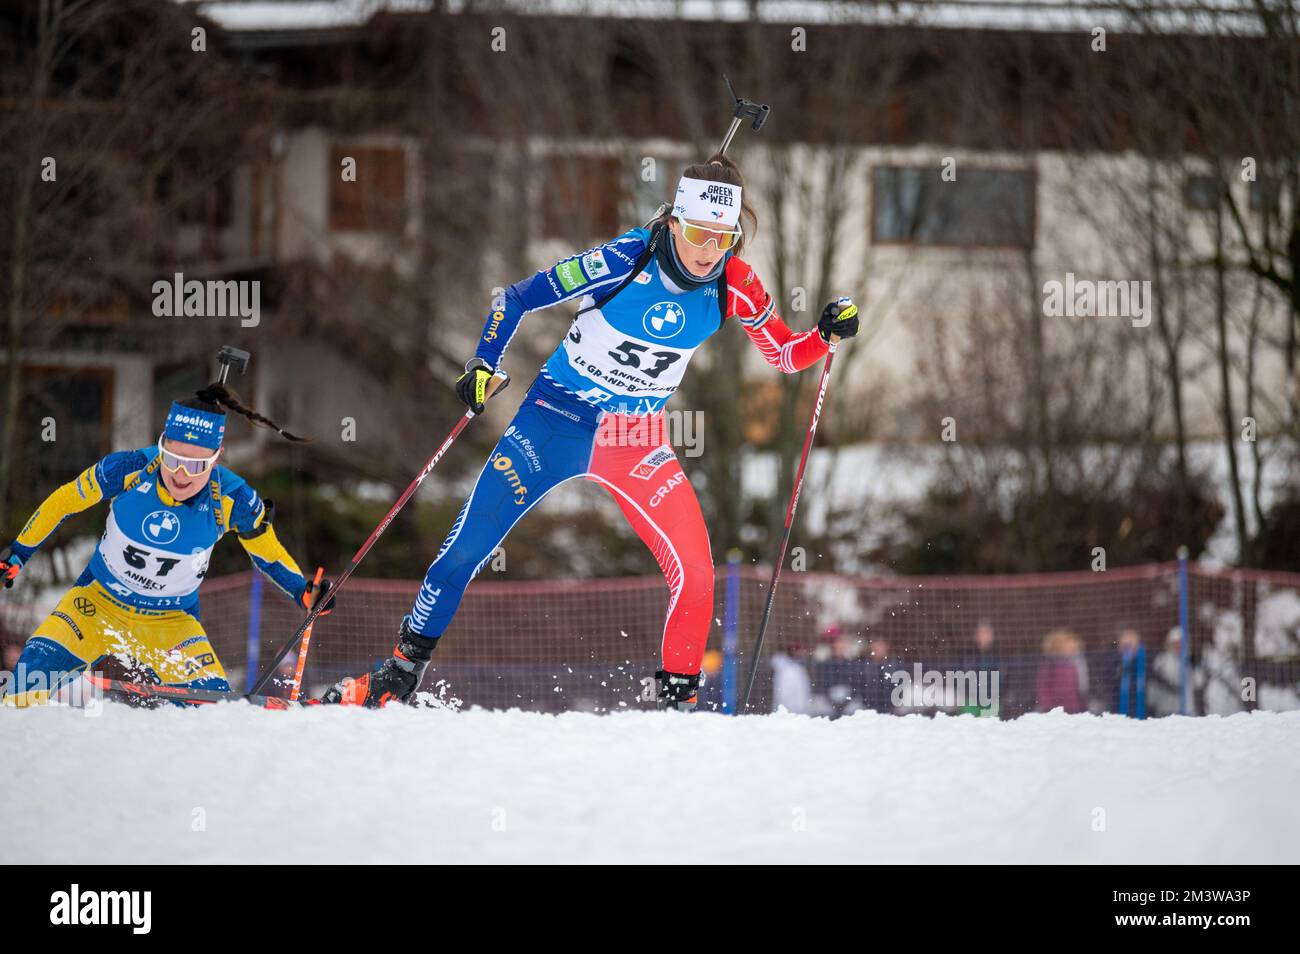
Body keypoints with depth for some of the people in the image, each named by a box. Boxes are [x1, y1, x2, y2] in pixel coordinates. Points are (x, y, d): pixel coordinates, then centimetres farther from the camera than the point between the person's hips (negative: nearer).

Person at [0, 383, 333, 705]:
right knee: (38, 663, -23)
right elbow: (64, 501, -6)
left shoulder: (232, 499, -21)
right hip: (99, 600, -1)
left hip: (173, 623, 1)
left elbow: (266, 550, 1)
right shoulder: (128, 470, -23)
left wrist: (304, 593, -9)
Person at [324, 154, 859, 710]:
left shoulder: (733, 286, -9)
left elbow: (784, 356, 4)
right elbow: (519, 298, -11)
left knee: (695, 572, -11)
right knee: (468, 544, -7)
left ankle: (677, 696, 8)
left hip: (638, 441, 3)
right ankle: (401, 672, 7)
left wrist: (827, 335, -15)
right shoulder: (626, 259, -20)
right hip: (559, 415, -3)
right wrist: (484, 364, -19)